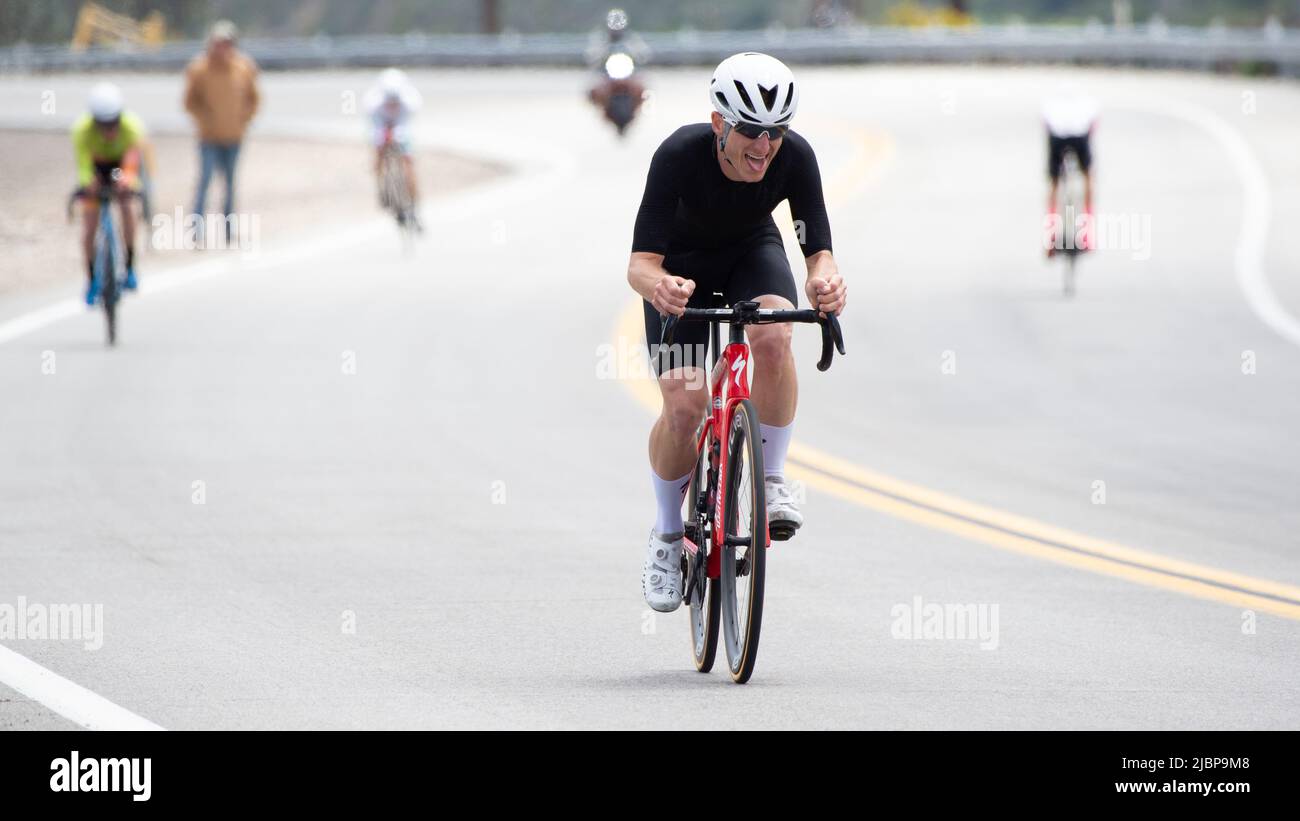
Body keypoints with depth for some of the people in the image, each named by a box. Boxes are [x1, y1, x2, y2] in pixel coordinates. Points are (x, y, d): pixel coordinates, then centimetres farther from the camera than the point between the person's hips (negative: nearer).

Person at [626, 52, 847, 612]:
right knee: (685, 406, -17)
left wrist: (824, 279, -57)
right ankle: (666, 535, 8)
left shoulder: (795, 157, -30)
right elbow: (640, 263, -40)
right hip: (683, 262, -2)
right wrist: (658, 285, -64)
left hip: (752, 251, 2)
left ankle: (771, 478, -12)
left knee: (773, 338, -32)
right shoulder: (680, 155, -36)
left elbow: (818, 249, -32)